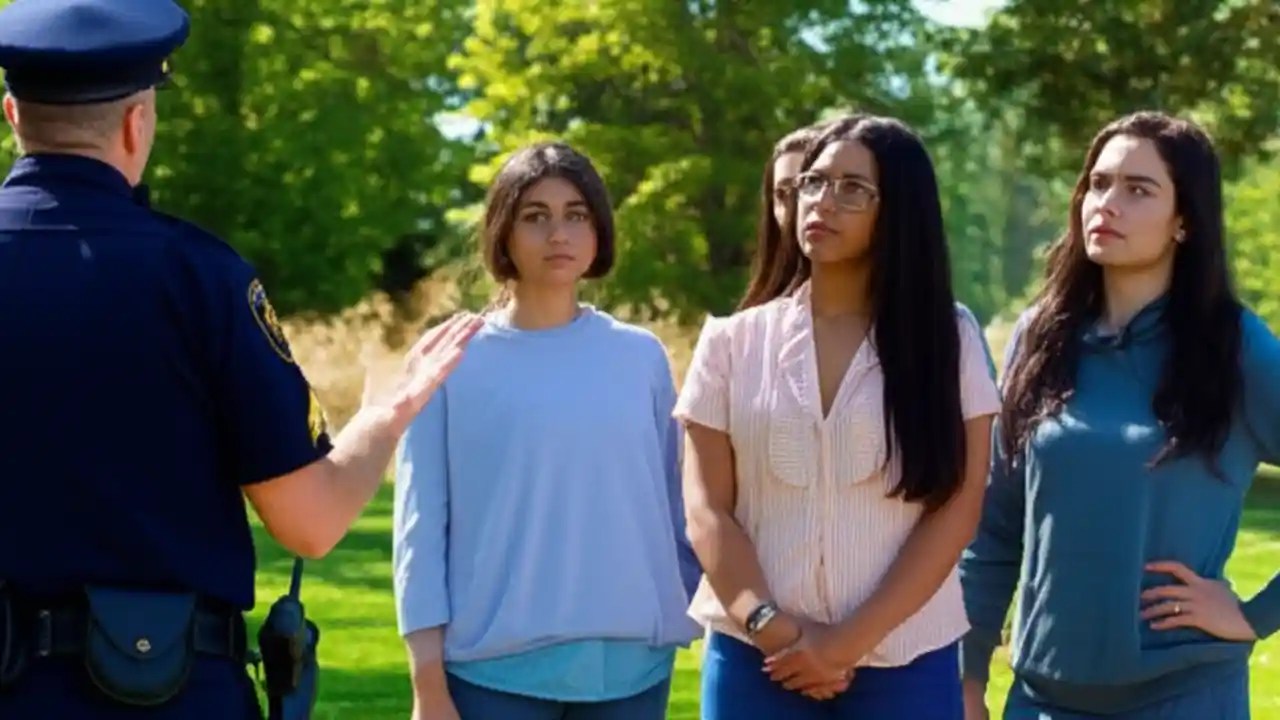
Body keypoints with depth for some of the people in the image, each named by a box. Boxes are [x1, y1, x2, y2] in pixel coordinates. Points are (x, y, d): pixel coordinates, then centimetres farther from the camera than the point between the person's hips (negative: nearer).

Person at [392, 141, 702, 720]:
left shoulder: (640, 356, 7)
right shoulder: (453, 362, 0)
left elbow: (672, 509, 13)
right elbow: (421, 527, 0)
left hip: (629, 663, 2)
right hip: (496, 668, -2)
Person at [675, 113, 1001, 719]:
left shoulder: (950, 341, 4)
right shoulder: (733, 342, 7)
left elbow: (956, 510, -2)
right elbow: (708, 511, 2)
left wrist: (851, 641, -11)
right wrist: (774, 631, -13)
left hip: (904, 667, -1)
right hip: (758, 663, 1)